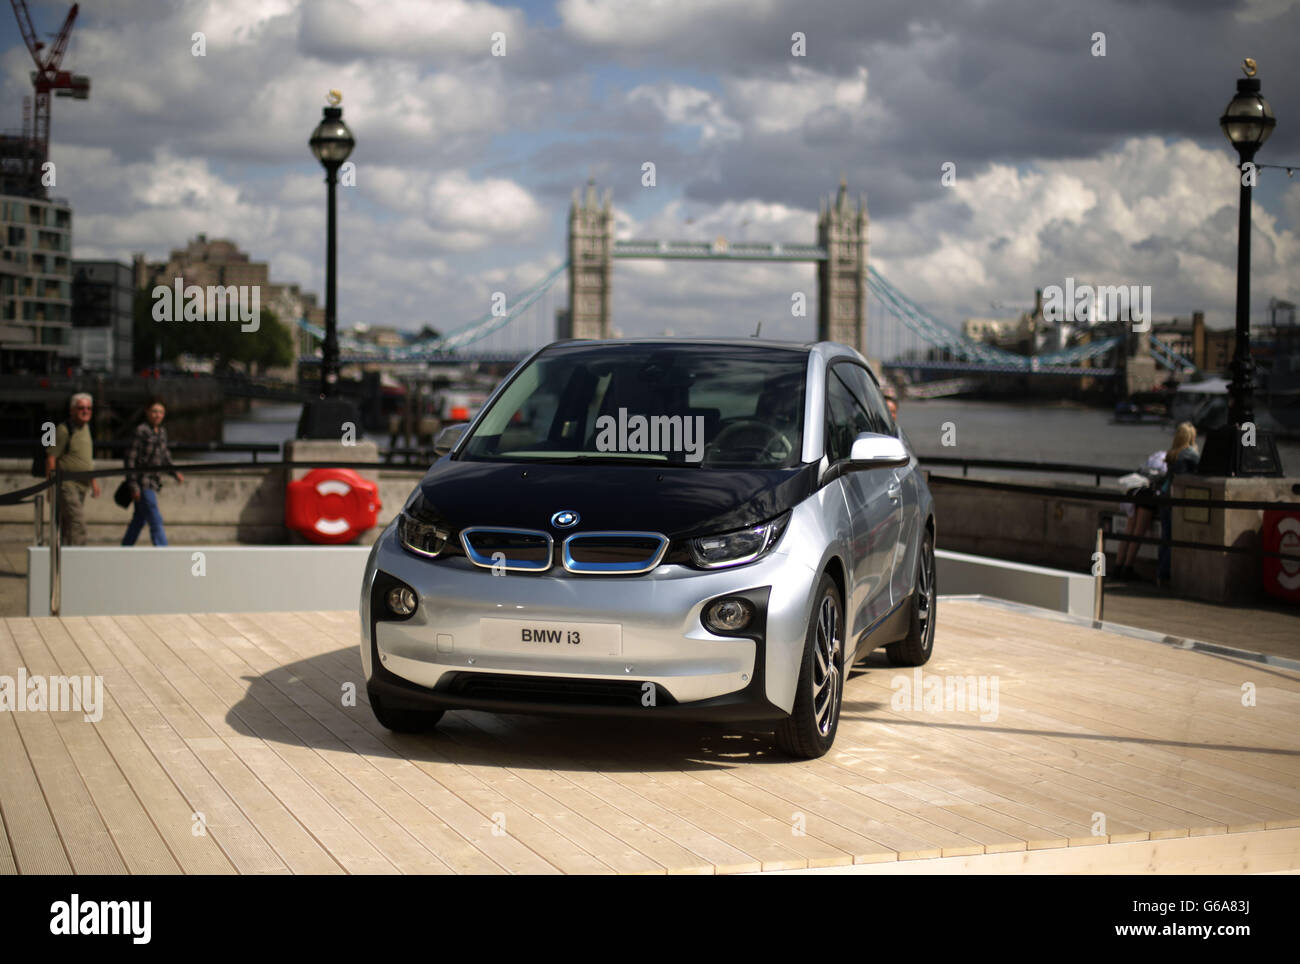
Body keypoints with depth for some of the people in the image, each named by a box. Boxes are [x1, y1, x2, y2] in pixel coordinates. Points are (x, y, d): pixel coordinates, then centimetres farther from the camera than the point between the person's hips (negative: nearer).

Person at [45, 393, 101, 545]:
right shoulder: (63, 430, -11)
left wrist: (93, 481, 23)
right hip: (66, 484, -8)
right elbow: (51, 458, -13)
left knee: (66, 526, 12)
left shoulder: (86, 428, 16)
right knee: (77, 521, -17)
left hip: (81, 485, 8)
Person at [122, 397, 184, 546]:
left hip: (154, 482, 8)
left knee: (139, 520, 14)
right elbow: (131, 458, -13)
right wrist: (134, 486, -17)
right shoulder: (141, 431, -12)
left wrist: (174, 473, 6)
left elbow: (165, 456, 23)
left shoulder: (162, 432, 12)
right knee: (155, 521, -11)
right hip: (143, 483, -8)